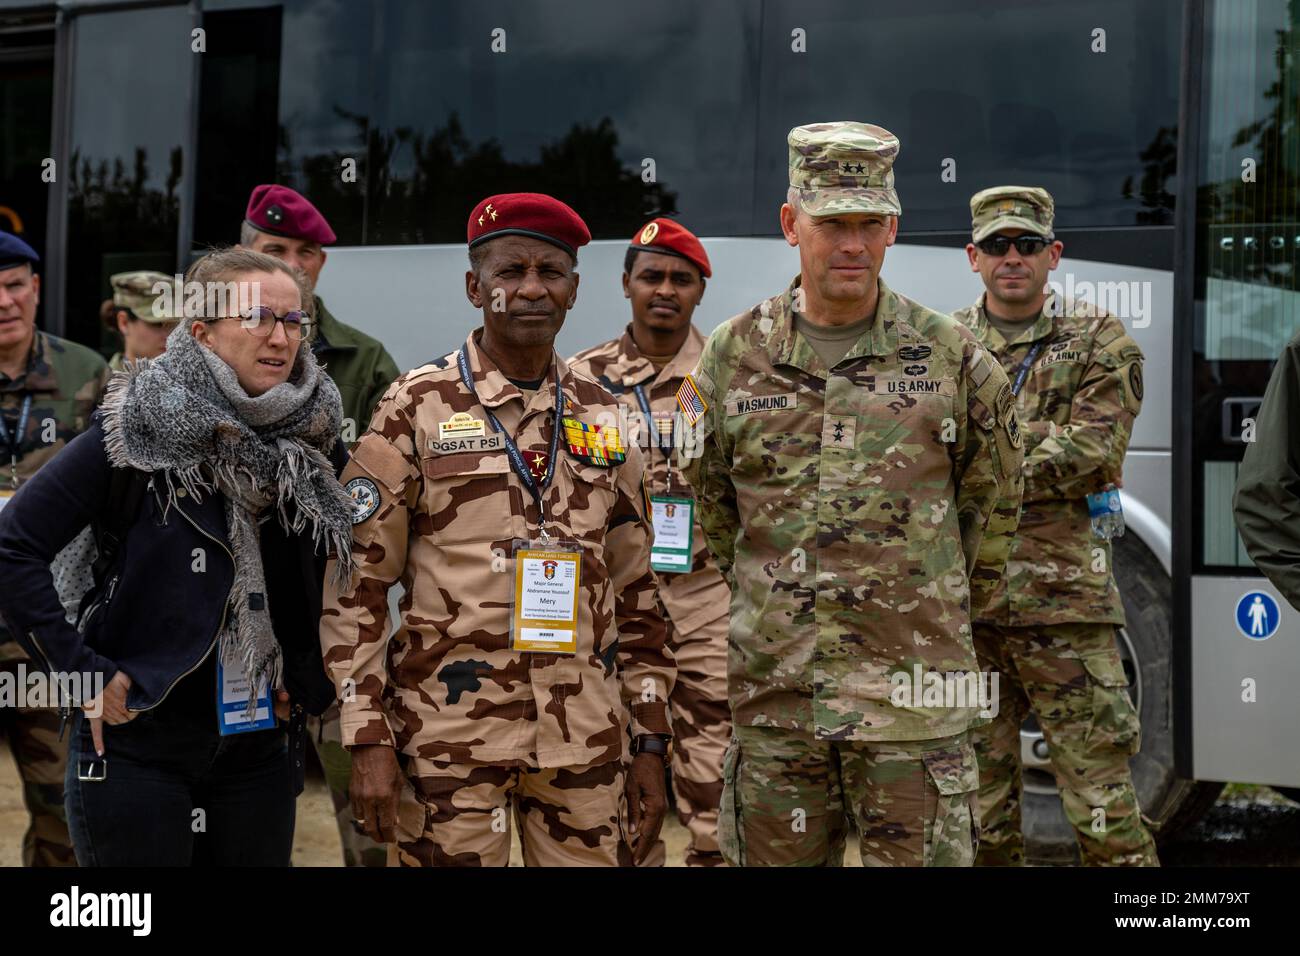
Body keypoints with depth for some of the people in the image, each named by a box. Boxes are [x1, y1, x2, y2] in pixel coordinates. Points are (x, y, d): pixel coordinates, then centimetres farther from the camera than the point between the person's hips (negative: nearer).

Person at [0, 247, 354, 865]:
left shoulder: (314, 440, 3)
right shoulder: (139, 429, -11)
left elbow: (344, 571, 17)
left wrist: (311, 682, 7)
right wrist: (80, 670, -13)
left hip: (262, 746, 4)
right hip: (139, 748, -4)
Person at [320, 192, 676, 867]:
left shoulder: (603, 418, 11)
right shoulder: (418, 407, -1)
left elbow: (637, 594, 14)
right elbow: (356, 583, -2)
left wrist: (651, 746, 10)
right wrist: (369, 740, -9)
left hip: (588, 737, 4)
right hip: (450, 734, -3)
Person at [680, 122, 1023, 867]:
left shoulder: (951, 357, 2)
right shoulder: (733, 357, 5)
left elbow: (991, 501, 13)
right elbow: (706, 509, 14)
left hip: (914, 695, -1)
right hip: (772, 692, 2)